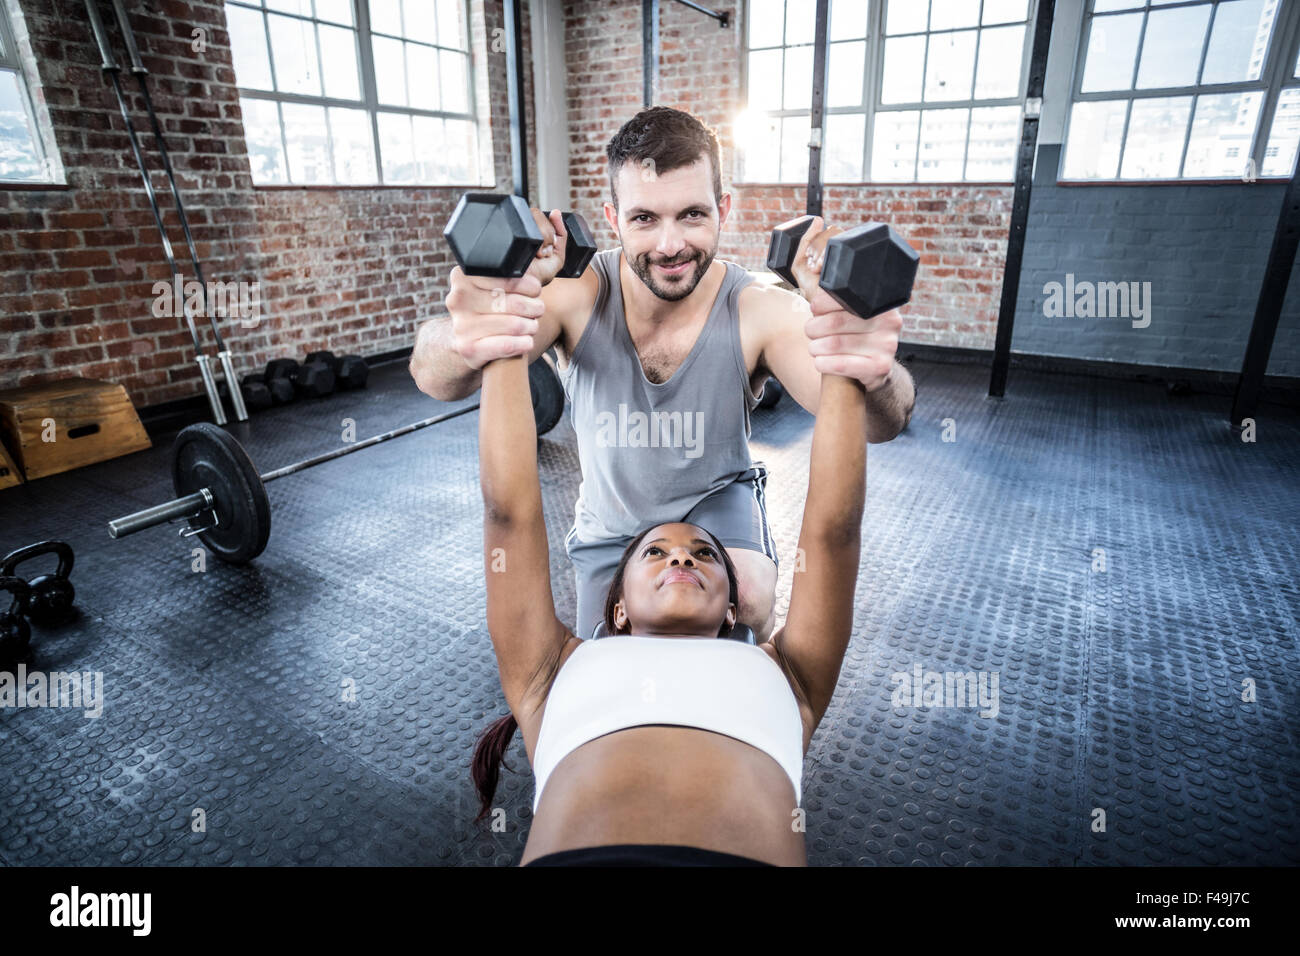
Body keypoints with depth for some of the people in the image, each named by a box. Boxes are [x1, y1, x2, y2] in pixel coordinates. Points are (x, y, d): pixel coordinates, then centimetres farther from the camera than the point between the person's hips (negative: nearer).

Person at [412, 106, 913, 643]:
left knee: (747, 598, -30)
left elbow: (880, 426, -37)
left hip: (716, 497, -1)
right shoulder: (577, 293, -25)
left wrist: (874, 378, -63)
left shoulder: (760, 312, -26)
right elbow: (435, 380, -38)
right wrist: (462, 345, -64)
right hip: (610, 522, 2)